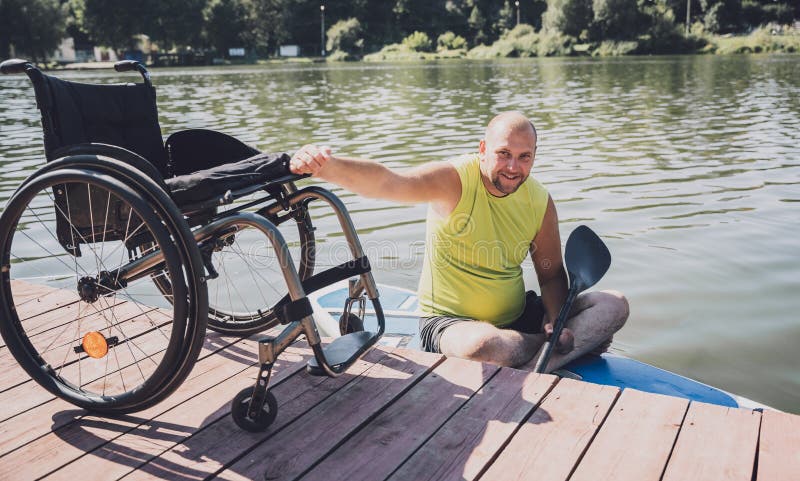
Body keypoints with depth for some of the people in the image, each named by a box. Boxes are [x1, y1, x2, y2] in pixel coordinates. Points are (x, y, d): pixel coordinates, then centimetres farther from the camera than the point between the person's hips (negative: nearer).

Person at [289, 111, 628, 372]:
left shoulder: (540, 202, -1)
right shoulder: (454, 180, -17)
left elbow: (552, 274, 7)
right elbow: (386, 183, -35)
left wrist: (556, 319, -13)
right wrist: (327, 167, -55)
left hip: (517, 316, 6)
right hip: (447, 321, -6)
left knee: (614, 305, -6)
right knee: (485, 346, -42)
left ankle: (531, 369, -26)